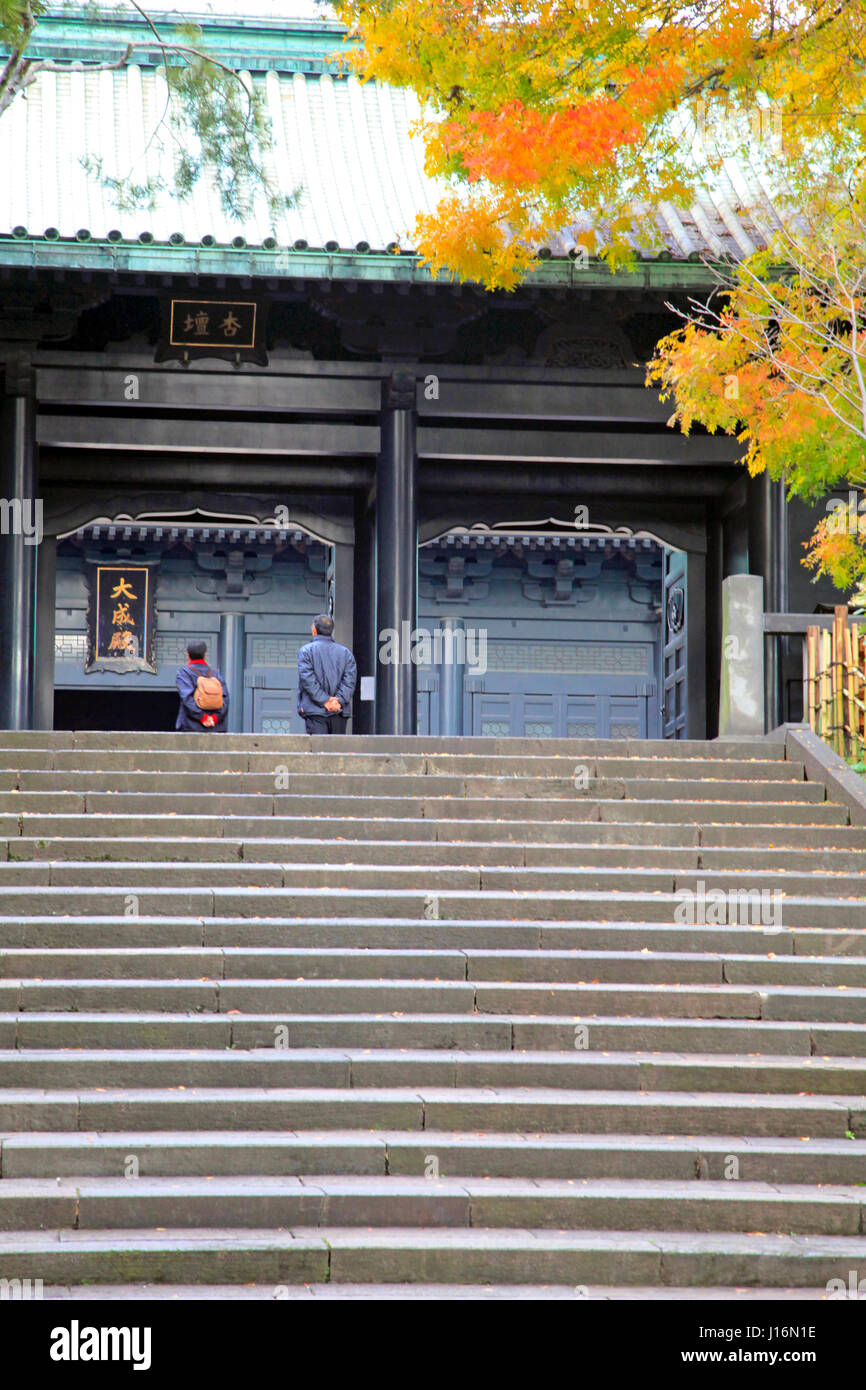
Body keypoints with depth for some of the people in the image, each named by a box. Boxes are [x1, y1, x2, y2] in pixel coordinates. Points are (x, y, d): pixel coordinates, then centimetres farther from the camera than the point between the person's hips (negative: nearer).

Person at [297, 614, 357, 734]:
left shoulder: (306, 651, 2)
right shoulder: (345, 652, 13)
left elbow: (308, 679, -8)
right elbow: (350, 679, 2)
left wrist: (325, 700, -10)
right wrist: (339, 700, -6)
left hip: (315, 711, -3)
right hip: (339, 712, 3)